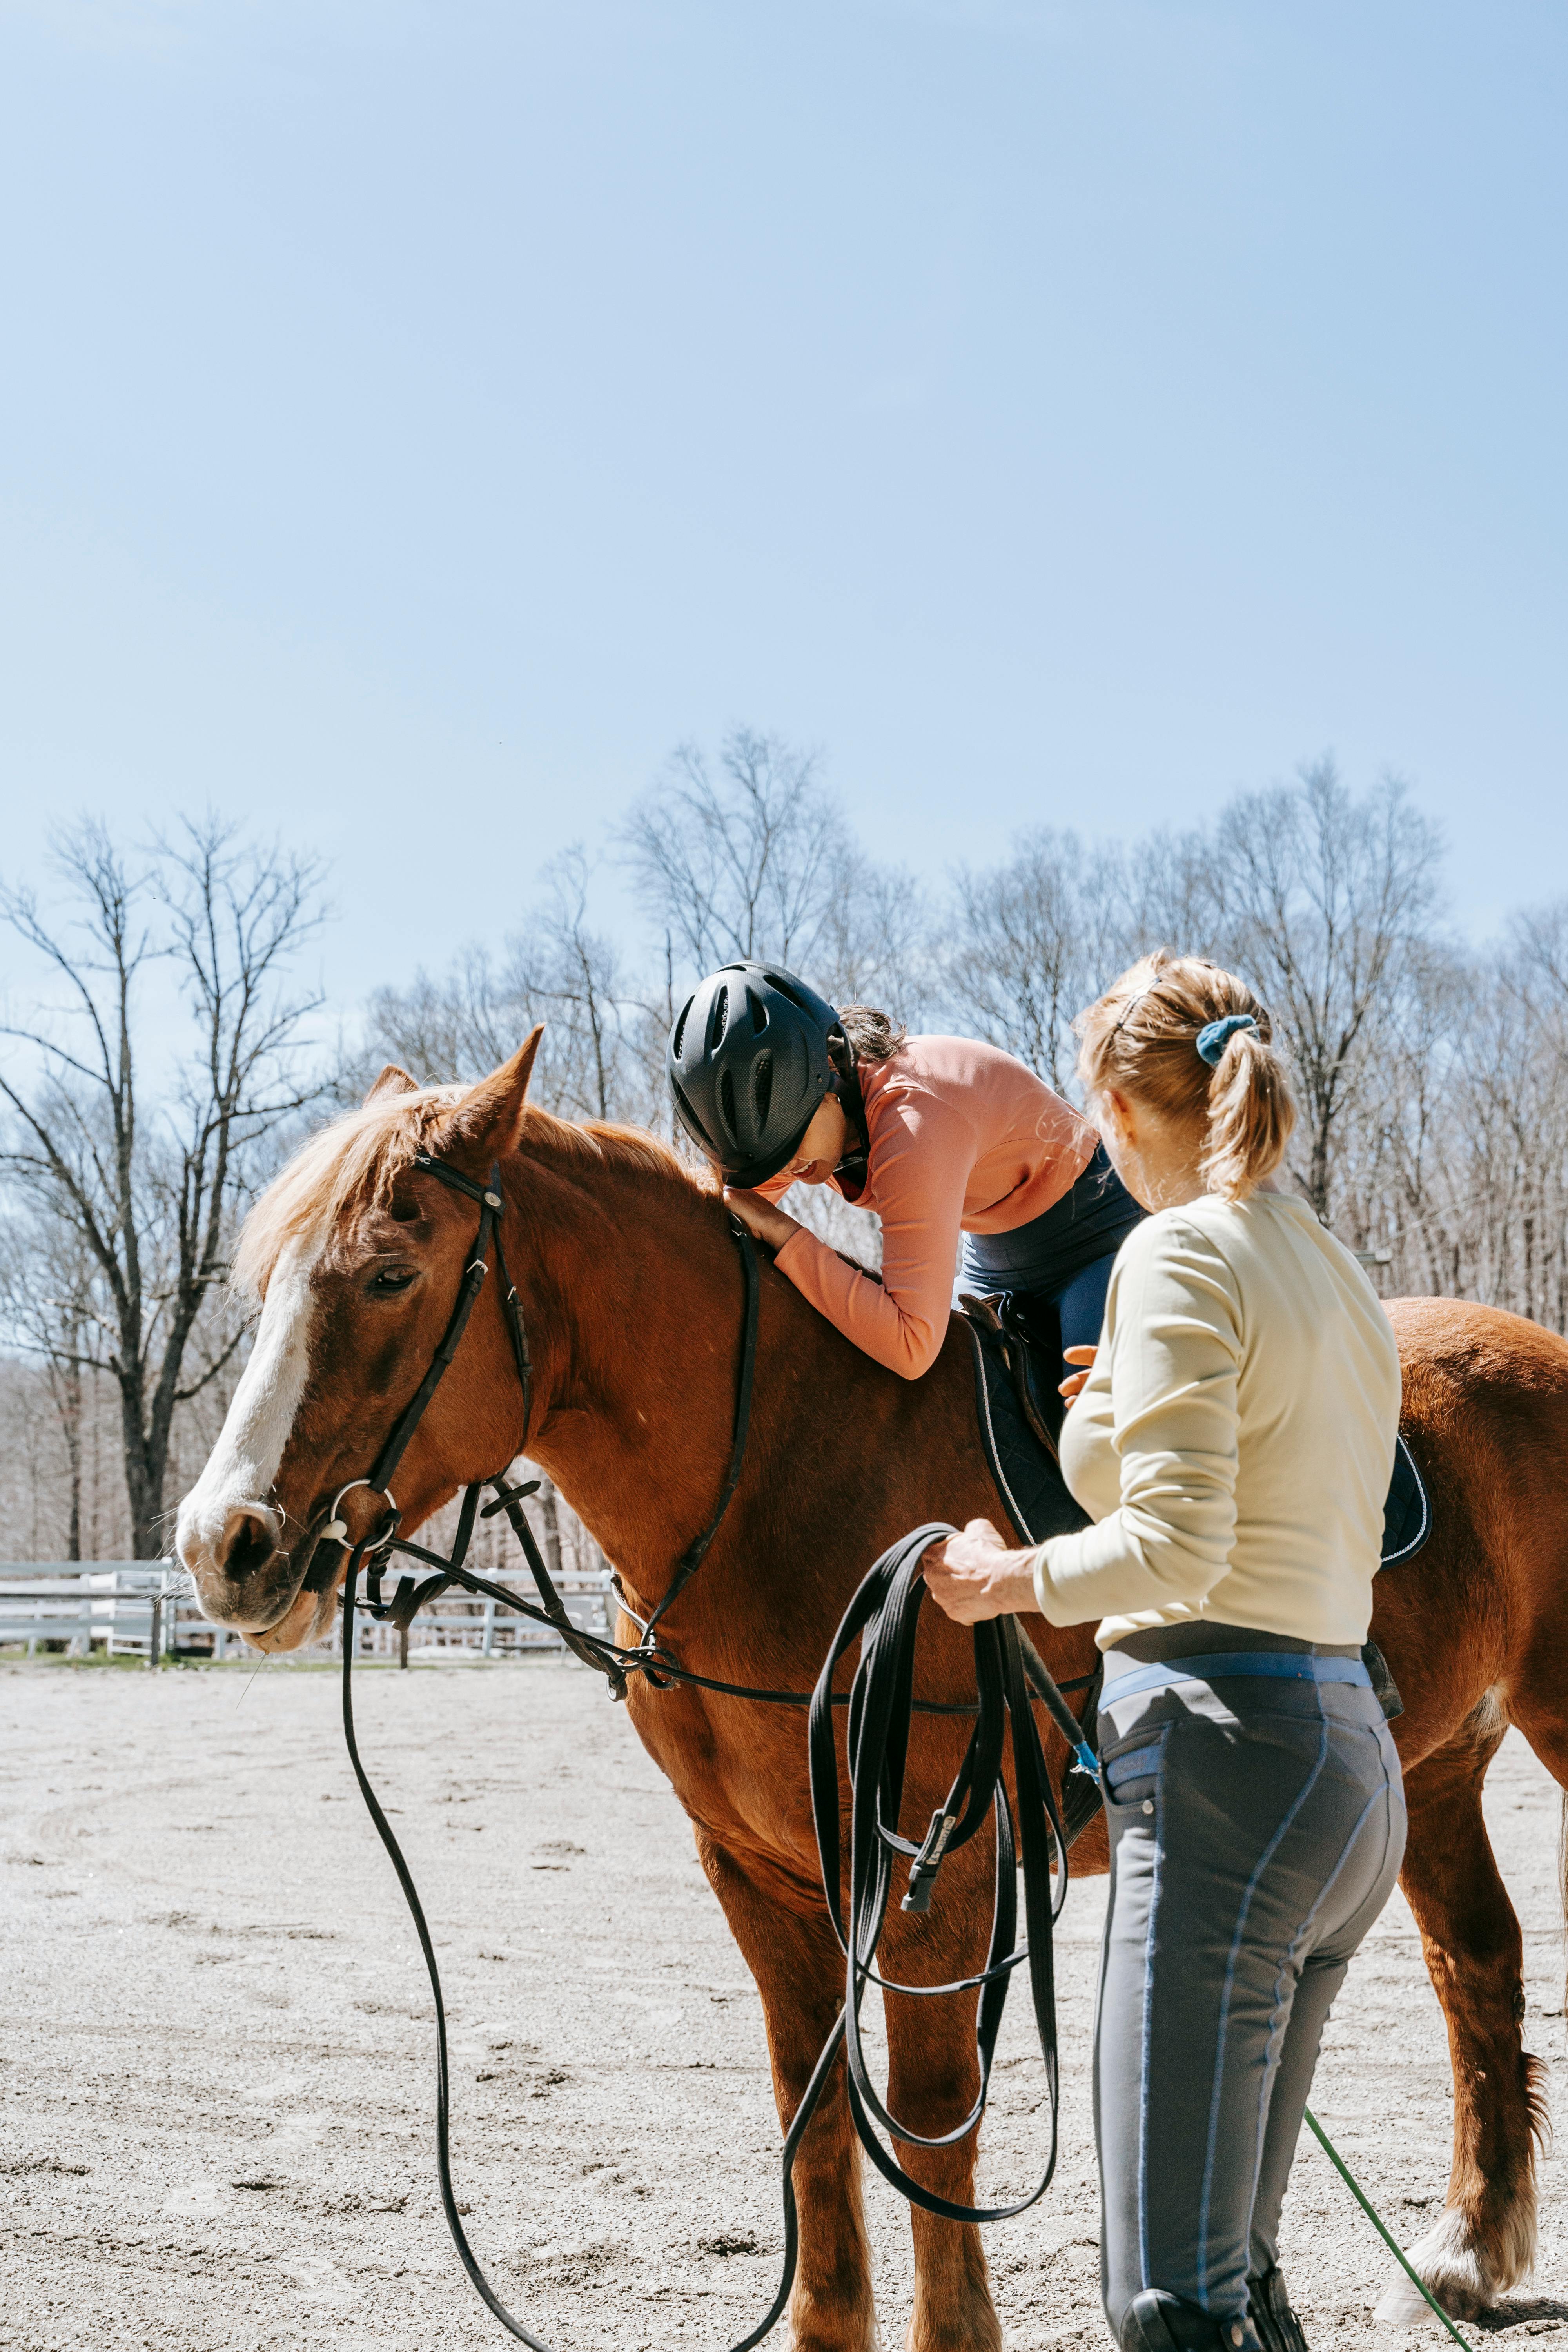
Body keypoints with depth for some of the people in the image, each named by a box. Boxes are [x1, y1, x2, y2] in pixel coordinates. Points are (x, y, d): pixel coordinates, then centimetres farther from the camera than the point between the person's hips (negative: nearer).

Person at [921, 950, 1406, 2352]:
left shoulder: (1181, 1254, -8)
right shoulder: (1338, 1274, 19)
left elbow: (1173, 1544, -18)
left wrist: (1010, 1579, -2)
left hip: (1226, 1759, -10)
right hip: (1355, 1764, 10)